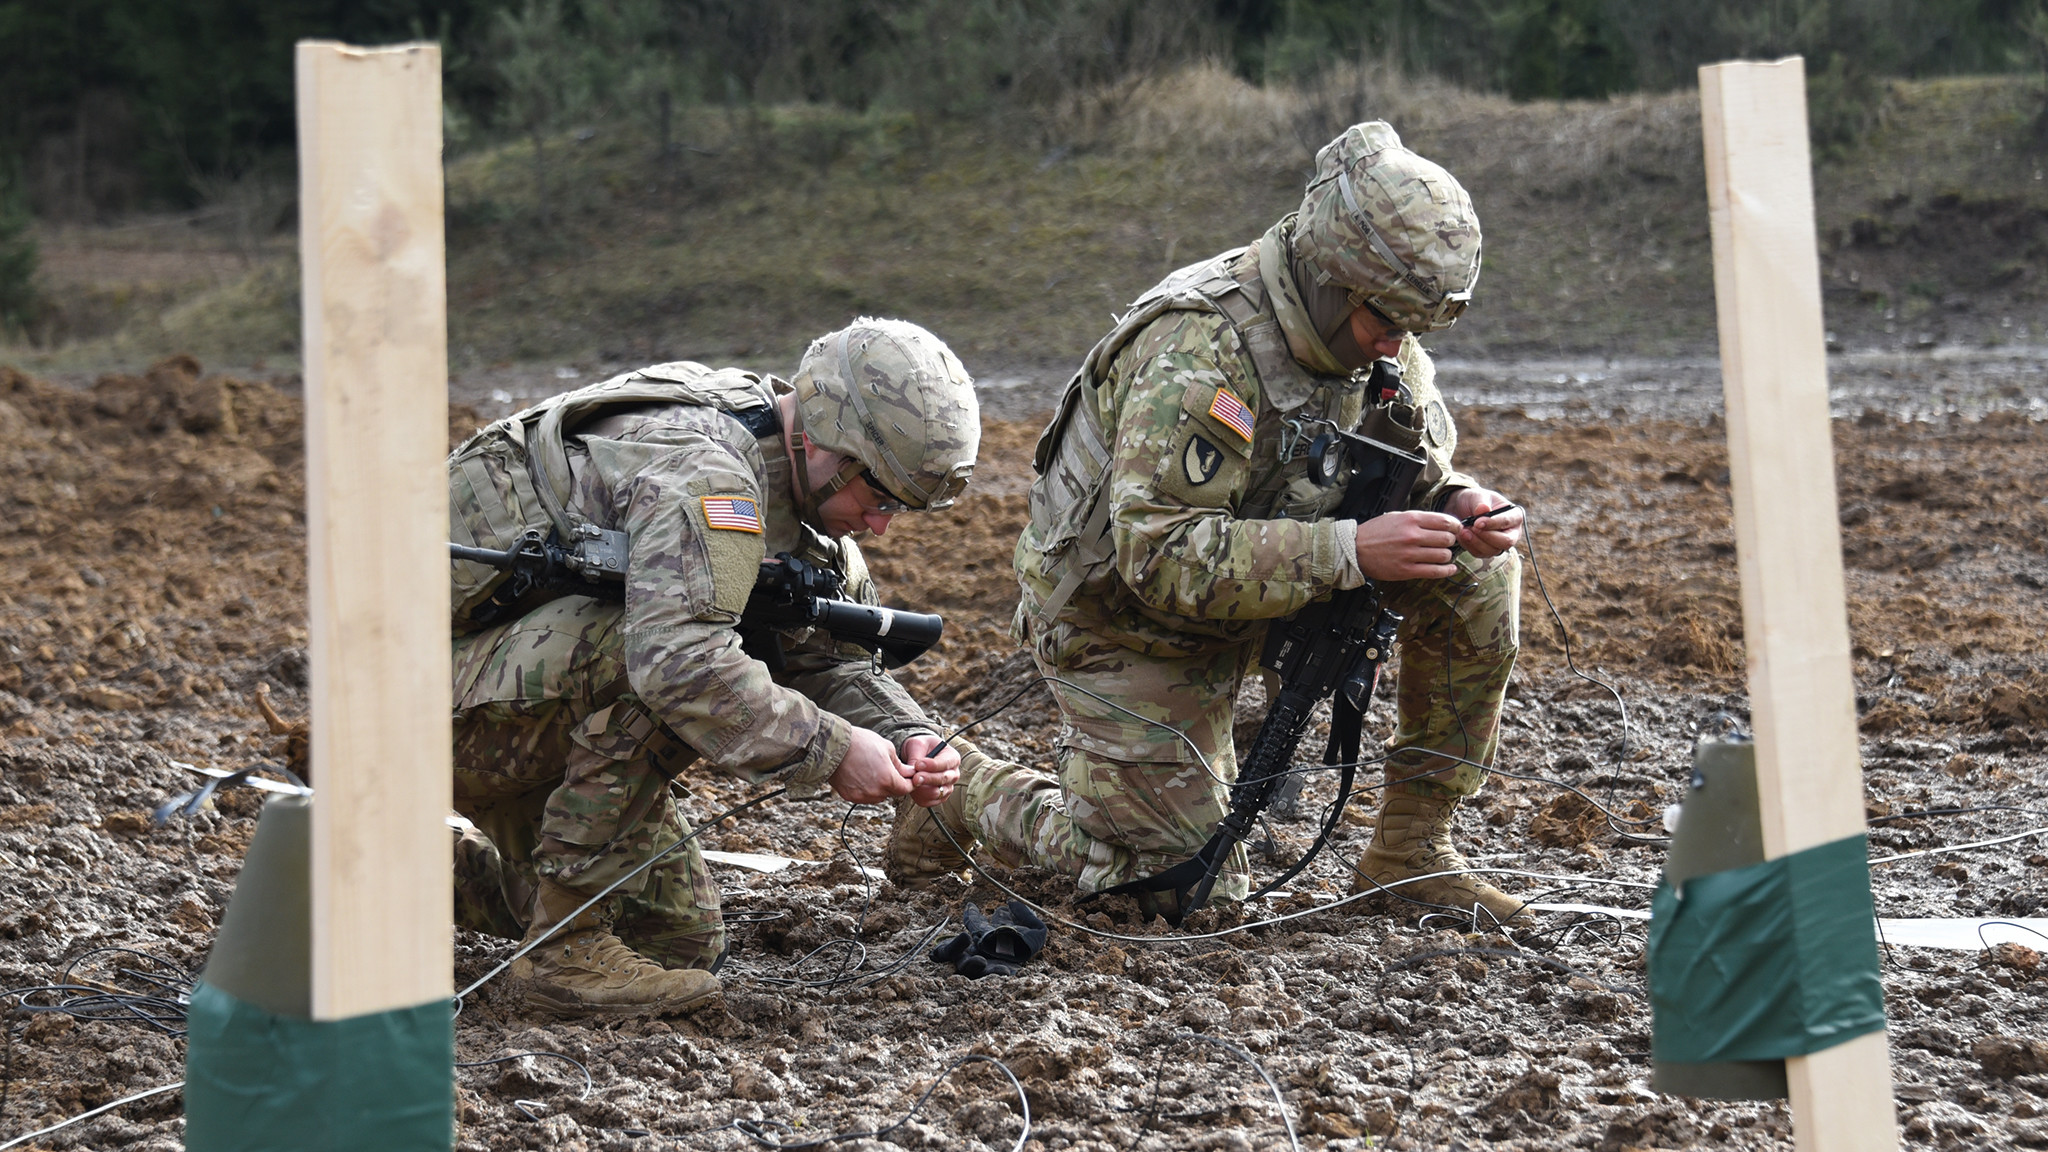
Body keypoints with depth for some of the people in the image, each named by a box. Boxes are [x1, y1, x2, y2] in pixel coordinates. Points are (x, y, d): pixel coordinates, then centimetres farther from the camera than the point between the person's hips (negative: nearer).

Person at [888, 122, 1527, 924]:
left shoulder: (1365, 328, -9)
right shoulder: (1201, 351, -34)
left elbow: (1417, 463, 4)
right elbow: (1161, 557, -38)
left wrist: (1461, 503, -22)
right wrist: (1352, 550, -43)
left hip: (1243, 585, 7)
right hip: (1126, 623, -7)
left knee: (1478, 569, -8)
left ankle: (1411, 851, 1)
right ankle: (973, 795, 18)